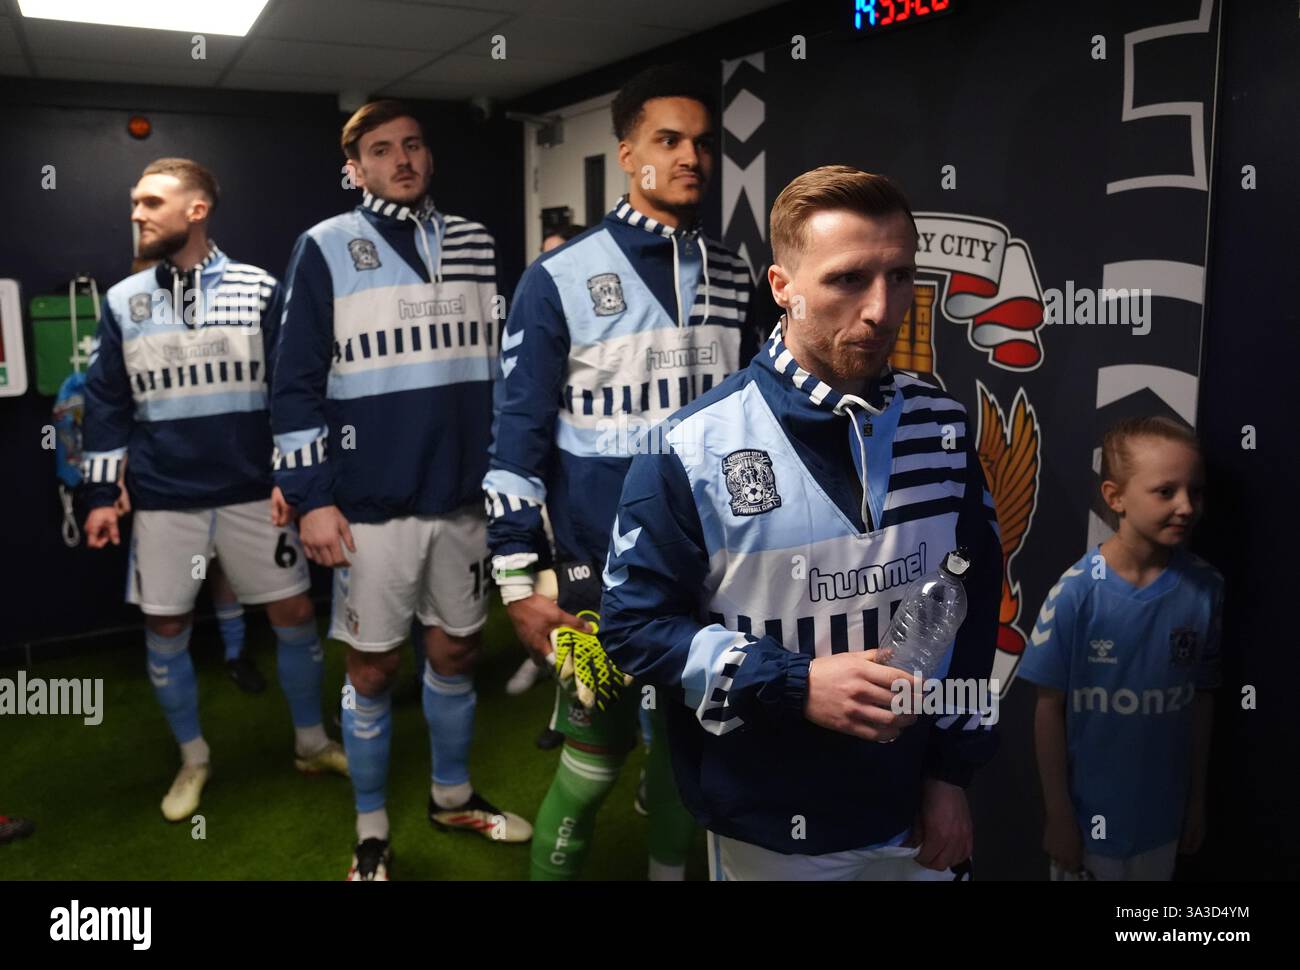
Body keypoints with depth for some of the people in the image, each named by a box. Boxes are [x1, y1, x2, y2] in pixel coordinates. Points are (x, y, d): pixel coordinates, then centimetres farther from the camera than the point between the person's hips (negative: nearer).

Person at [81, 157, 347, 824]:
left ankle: (312, 743, 26)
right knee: (164, 629, 8)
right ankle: (193, 760, 28)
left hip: (253, 493, -2)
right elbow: (107, 404, 8)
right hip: (163, 500, 2)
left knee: (294, 614, 5)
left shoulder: (260, 291, -3)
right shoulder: (122, 301, 4)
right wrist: (100, 495, 5)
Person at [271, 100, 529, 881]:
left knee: (456, 652, 15)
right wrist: (310, 498, -10)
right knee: (373, 667, 7)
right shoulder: (326, 249, -3)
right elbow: (297, 384, -5)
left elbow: (504, 364, 13)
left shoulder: (477, 245, 8)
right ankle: (372, 830, 24)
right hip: (372, 503, -3)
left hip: (464, 496, 4)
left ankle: (454, 796, 35)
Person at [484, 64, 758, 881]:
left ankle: (673, 867, 40)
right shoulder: (560, 280, -9)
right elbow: (519, 437, -8)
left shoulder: (734, 280, 5)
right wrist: (521, 582, -10)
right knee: (594, 763, 6)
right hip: (605, 574, -4)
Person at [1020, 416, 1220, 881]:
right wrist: (1058, 815, -7)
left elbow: (1201, 698, 1)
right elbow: (1050, 708, -12)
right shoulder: (1077, 592, -20)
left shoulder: (1205, 587, -10)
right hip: (1089, 817, -3)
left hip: (1164, 815, 3)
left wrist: (1197, 798, 9)